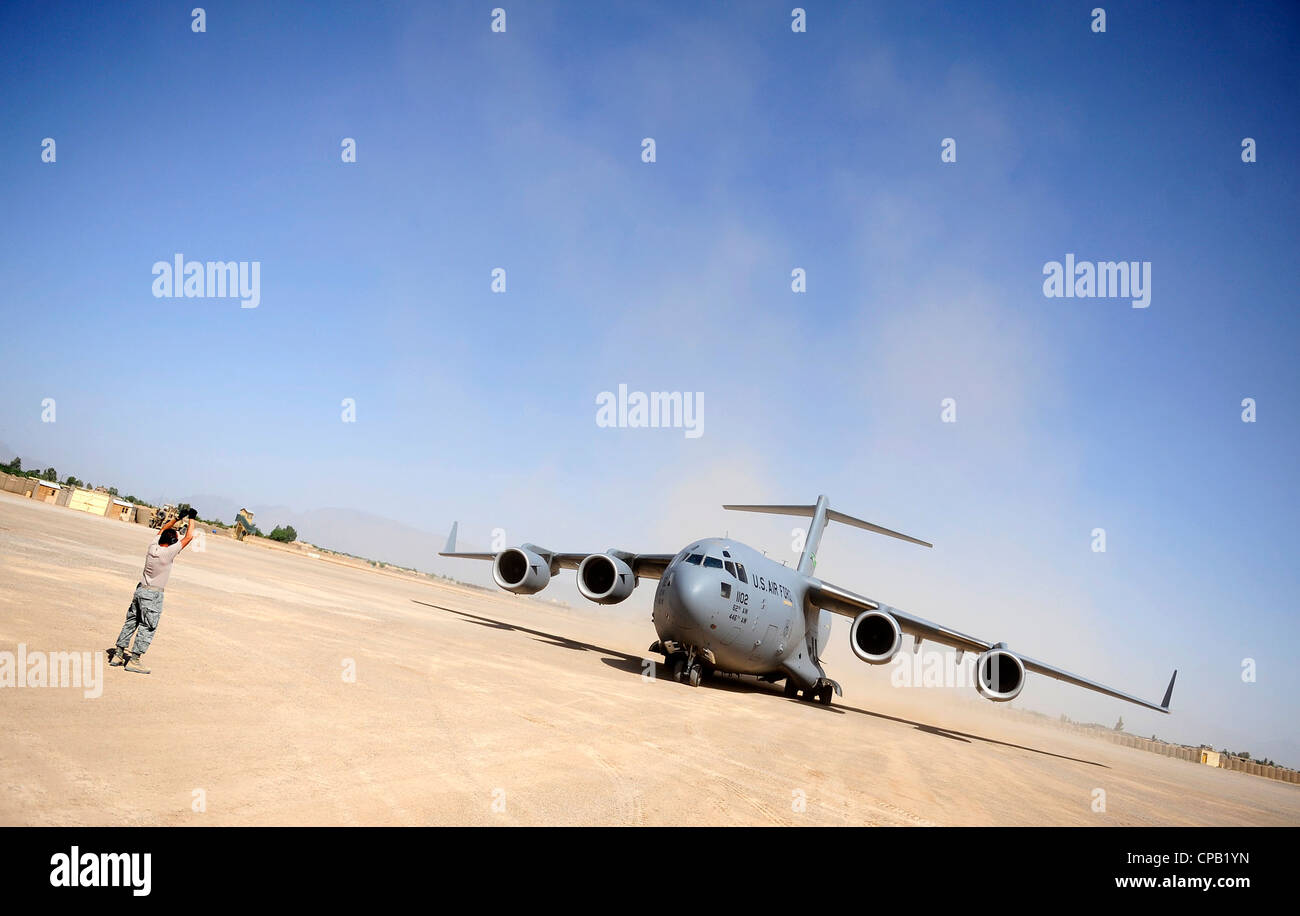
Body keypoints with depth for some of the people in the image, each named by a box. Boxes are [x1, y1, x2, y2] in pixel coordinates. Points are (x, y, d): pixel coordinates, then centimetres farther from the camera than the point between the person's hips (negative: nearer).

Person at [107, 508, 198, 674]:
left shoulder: (152, 548, 1)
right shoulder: (168, 552, -18)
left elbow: (162, 530, 19)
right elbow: (188, 537, -15)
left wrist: (177, 518, 19)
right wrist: (191, 519, -2)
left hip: (140, 590, 7)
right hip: (153, 595, -7)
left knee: (131, 622, 15)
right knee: (147, 628, 0)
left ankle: (118, 654, 20)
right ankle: (134, 660, 0)